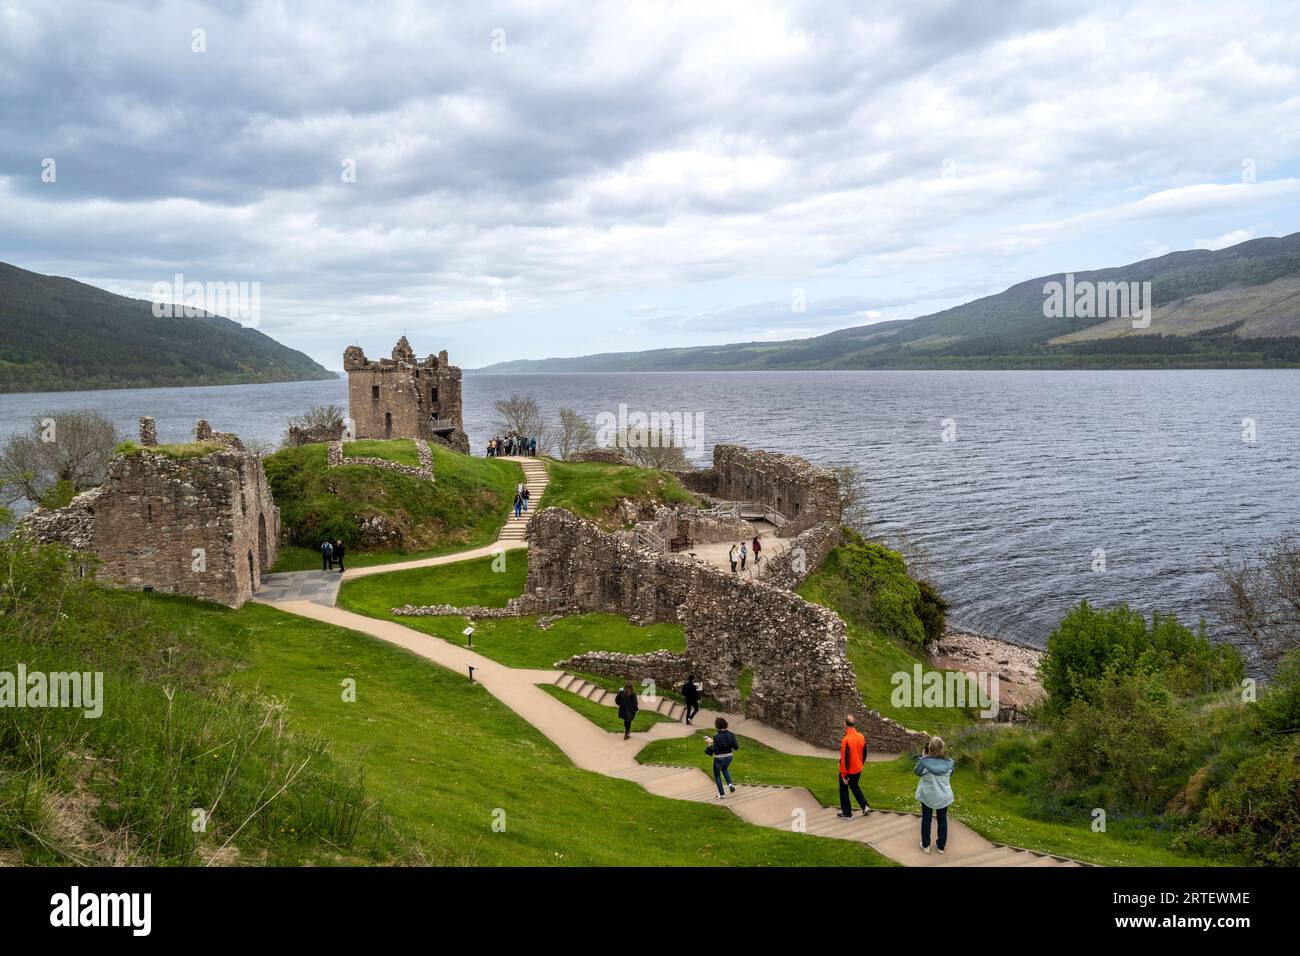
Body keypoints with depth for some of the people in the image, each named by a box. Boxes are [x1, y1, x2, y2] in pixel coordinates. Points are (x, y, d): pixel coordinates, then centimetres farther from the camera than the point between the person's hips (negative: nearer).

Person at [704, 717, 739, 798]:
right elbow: (736, 747, -8)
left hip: (719, 759, -5)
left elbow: (714, 750, -23)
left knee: (717, 775, 18)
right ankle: (730, 784, 13)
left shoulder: (717, 737, -23)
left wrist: (710, 743, -10)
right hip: (729, 757, 5)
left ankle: (722, 794, 23)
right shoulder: (731, 735, -10)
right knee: (725, 769, 35)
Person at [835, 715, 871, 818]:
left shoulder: (846, 740, -28)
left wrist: (844, 775, -17)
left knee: (844, 790, 14)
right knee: (855, 786, 28)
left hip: (848, 771, -6)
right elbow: (864, 753, 7)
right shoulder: (861, 737, -5)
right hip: (858, 770, 6)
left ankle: (847, 813, 22)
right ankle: (865, 807, 19)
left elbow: (845, 758, -25)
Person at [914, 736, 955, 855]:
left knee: (926, 819, 15)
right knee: (942, 820, 17)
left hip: (927, 795, -1)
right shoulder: (948, 762, -13)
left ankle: (925, 845, 26)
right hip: (943, 796, 1)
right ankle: (941, 846, 28)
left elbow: (917, 772, -3)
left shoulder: (924, 760, -20)